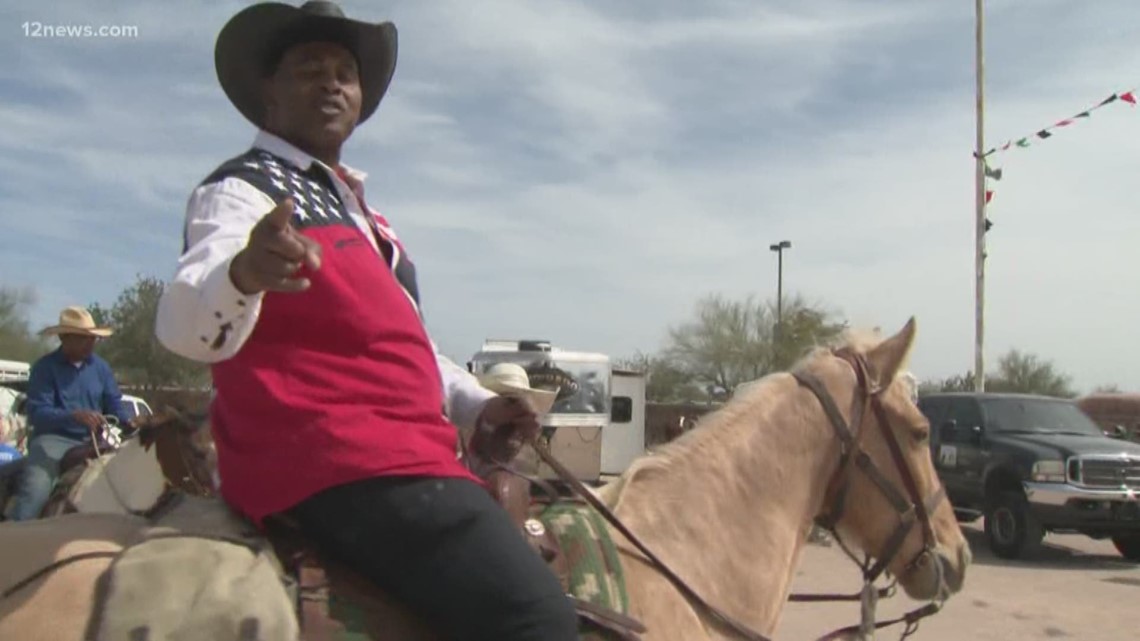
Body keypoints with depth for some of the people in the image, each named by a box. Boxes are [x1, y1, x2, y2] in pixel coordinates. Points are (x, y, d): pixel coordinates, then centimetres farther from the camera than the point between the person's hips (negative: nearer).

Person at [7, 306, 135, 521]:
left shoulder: (101, 367, 8)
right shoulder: (44, 367, -6)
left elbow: (114, 404, 9)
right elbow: (37, 413, -16)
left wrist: (128, 422, -14)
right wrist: (75, 415, -33)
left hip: (92, 440, 5)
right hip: (54, 438, -5)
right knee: (35, 491, -24)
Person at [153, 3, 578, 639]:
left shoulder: (352, 205, 22)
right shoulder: (243, 191, -4)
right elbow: (187, 325, -23)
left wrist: (477, 405, 13)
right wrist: (242, 273, -45)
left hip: (404, 454, 10)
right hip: (333, 464, -10)